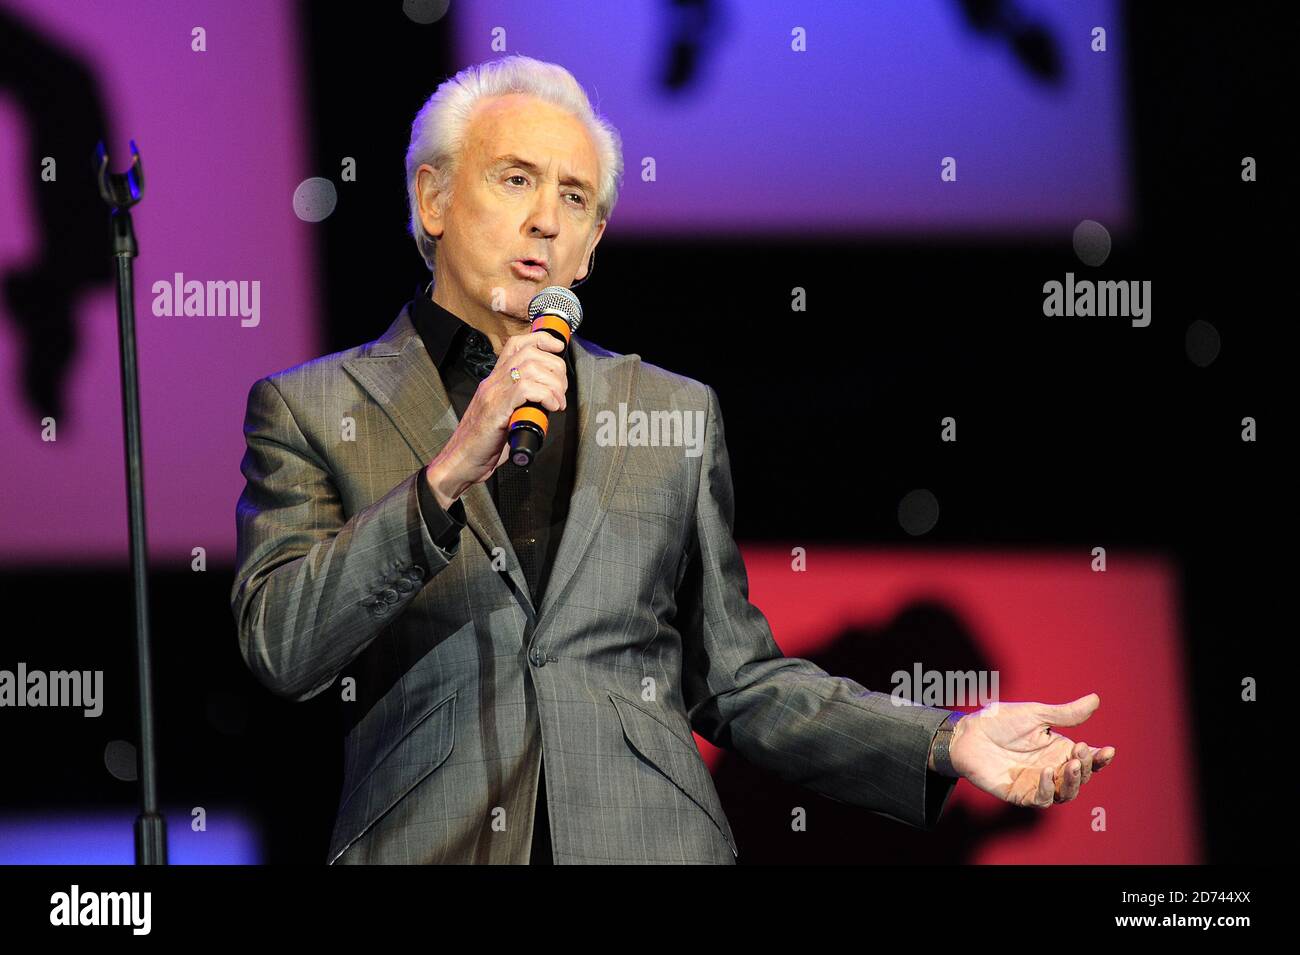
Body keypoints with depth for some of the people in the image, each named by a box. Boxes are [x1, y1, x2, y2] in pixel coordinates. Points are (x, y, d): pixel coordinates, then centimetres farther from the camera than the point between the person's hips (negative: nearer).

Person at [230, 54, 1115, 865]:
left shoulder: (674, 412, 14)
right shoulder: (309, 408, 7)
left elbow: (738, 682, 14)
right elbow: (280, 649, -7)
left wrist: (945, 744, 1)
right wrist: (448, 476, -15)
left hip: (650, 839, 2)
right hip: (425, 845, -2)